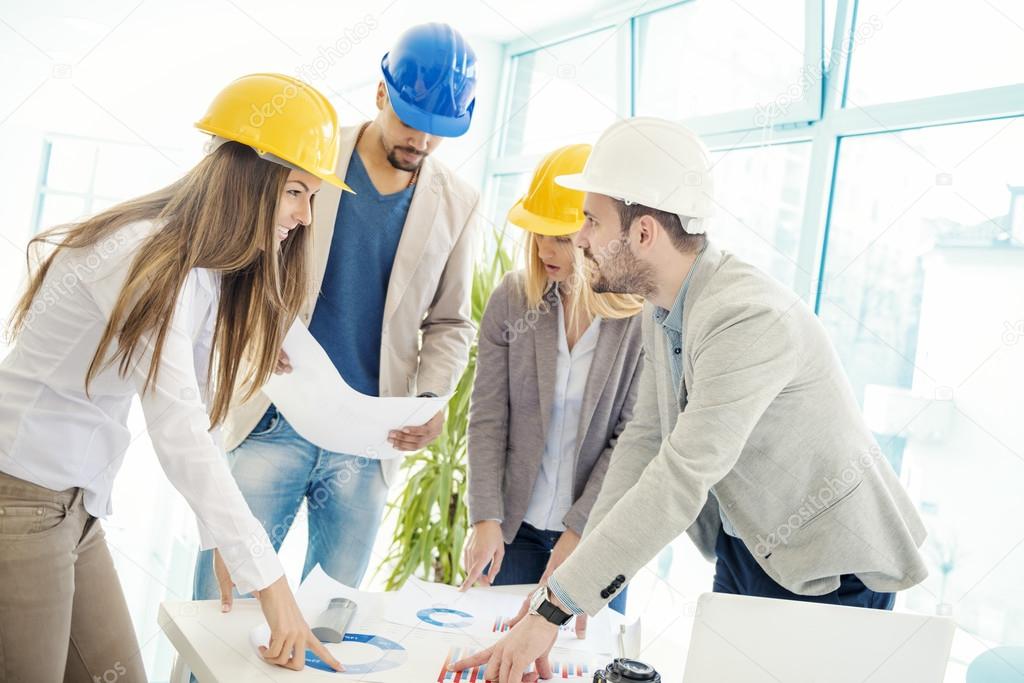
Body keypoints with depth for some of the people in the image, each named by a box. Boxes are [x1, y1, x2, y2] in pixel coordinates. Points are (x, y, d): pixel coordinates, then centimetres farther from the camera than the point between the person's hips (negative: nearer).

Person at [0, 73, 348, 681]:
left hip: (75, 508, 9)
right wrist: (269, 581, -28)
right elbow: (178, 433, -28)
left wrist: (227, 541, 2)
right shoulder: (151, 257, -22)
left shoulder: (210, 270, 7)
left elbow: (199, 413, 7)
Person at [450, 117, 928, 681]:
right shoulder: (660, 309, -1)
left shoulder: (748, 318, -31)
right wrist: (579, 575, -8)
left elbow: (678, 484, -35)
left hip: (824, 571, -7)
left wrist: (554, 608, -32)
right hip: (741, 551, 8)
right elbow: (644, 439, 1)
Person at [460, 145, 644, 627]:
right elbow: (487, 418, -4)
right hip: (515, 526, 2)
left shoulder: (645, 316, -12)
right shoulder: (512, 298, -6)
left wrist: (580, 530, -12)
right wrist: (485, 518, -10)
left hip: (597, 532, -2)